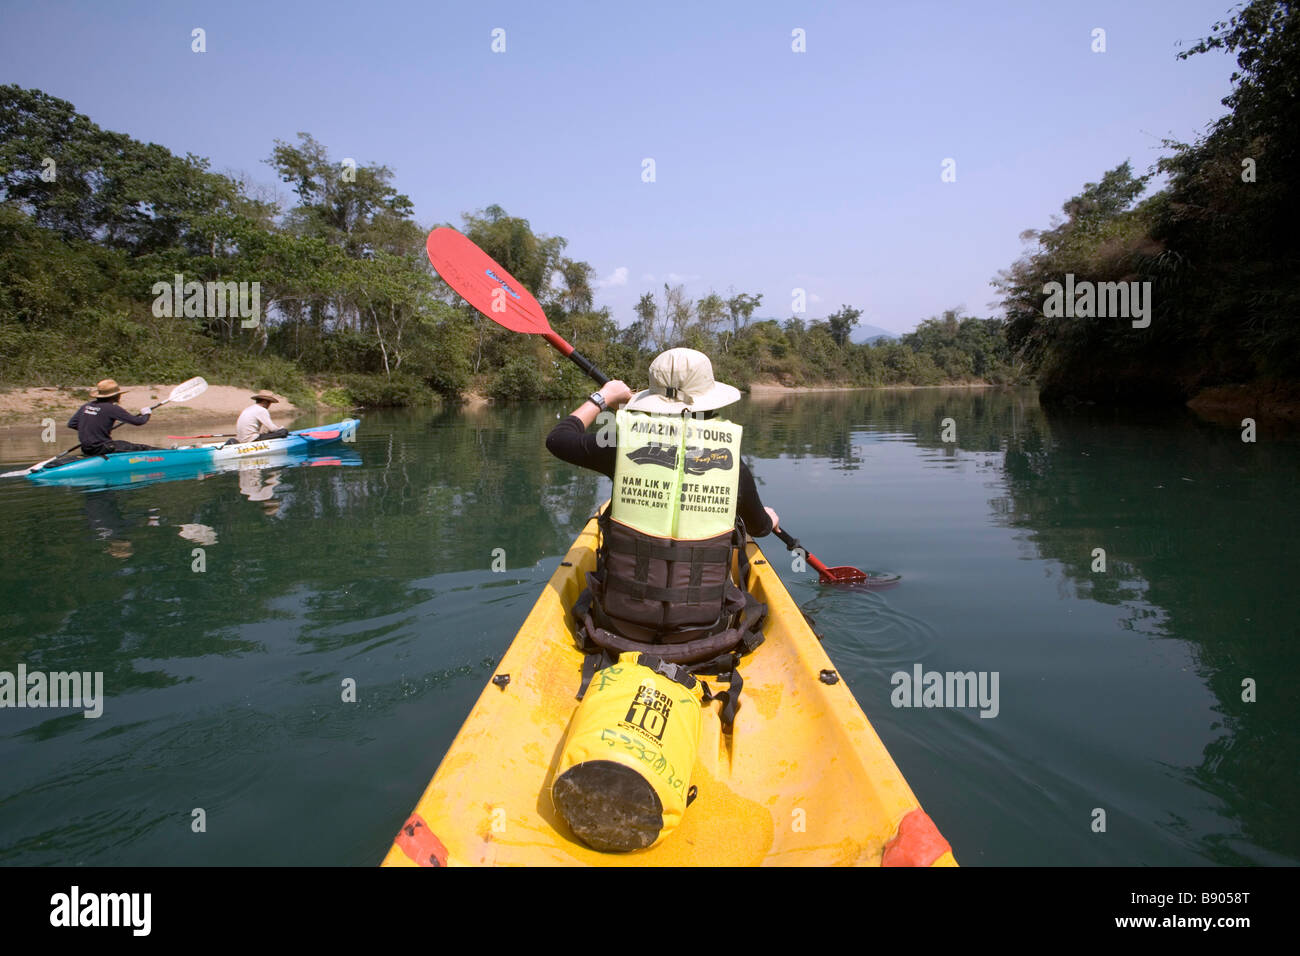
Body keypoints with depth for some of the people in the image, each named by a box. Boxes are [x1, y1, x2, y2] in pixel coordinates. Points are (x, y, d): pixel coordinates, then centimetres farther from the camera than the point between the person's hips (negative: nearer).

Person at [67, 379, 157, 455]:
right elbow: (137, 421, -11)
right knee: (142, 449, -4)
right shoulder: (112, 408, -14)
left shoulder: (86, 405, 7)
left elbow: (71, 424, 12)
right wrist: (146, 414, 10)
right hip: (100, 449, -8)